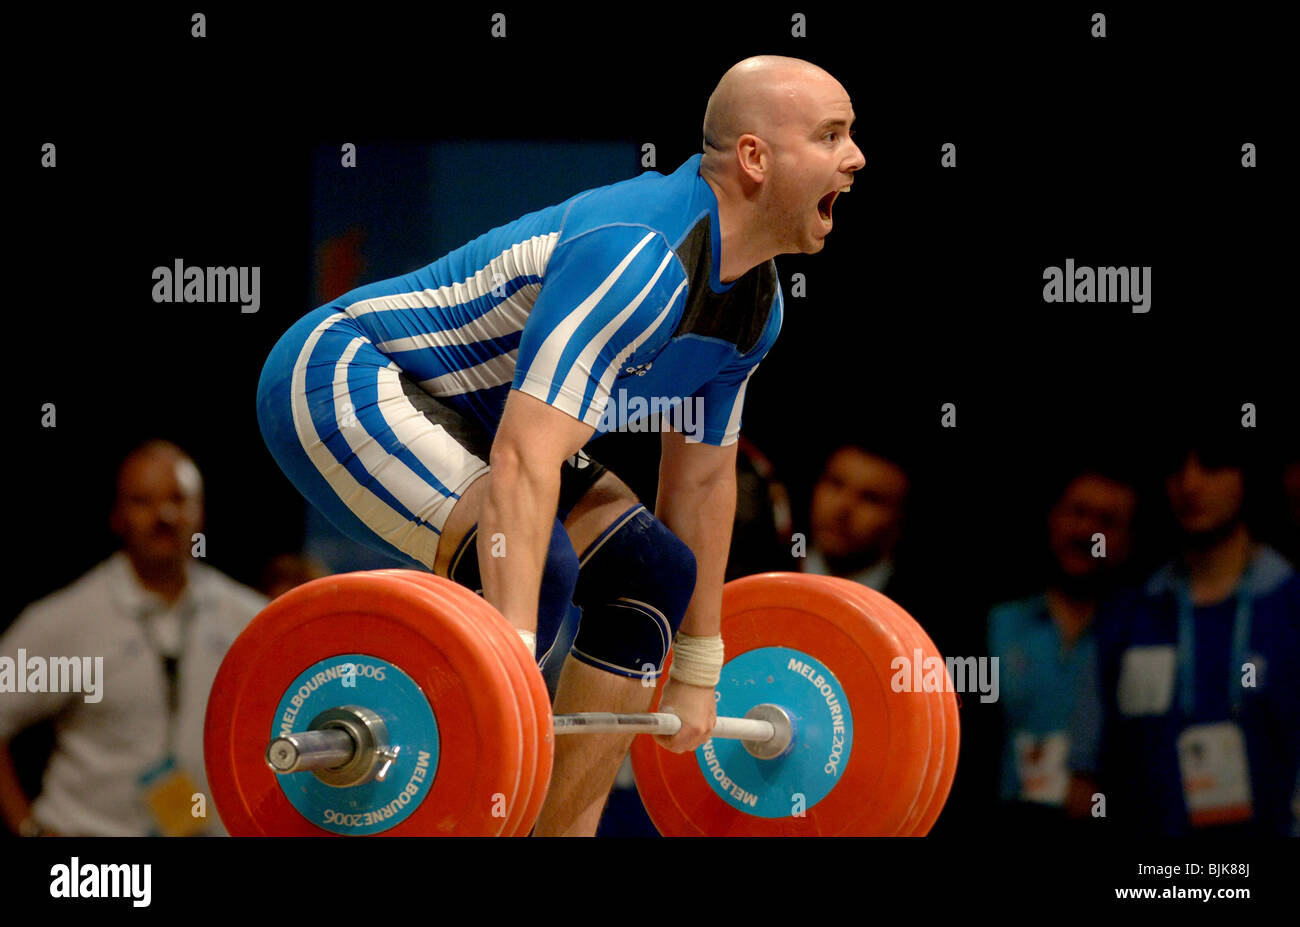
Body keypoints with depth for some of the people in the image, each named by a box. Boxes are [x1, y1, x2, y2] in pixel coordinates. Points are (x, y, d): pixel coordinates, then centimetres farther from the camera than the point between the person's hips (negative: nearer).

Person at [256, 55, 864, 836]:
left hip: (448, 407, 10)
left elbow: (702, 477, 14)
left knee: (653, 573, 6)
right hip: (342, 382, -10)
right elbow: (524, 461, -39)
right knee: (535, 566, -29)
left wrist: (697, 670, 17)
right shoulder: (638, 259, -30)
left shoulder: (754, 304, 1)